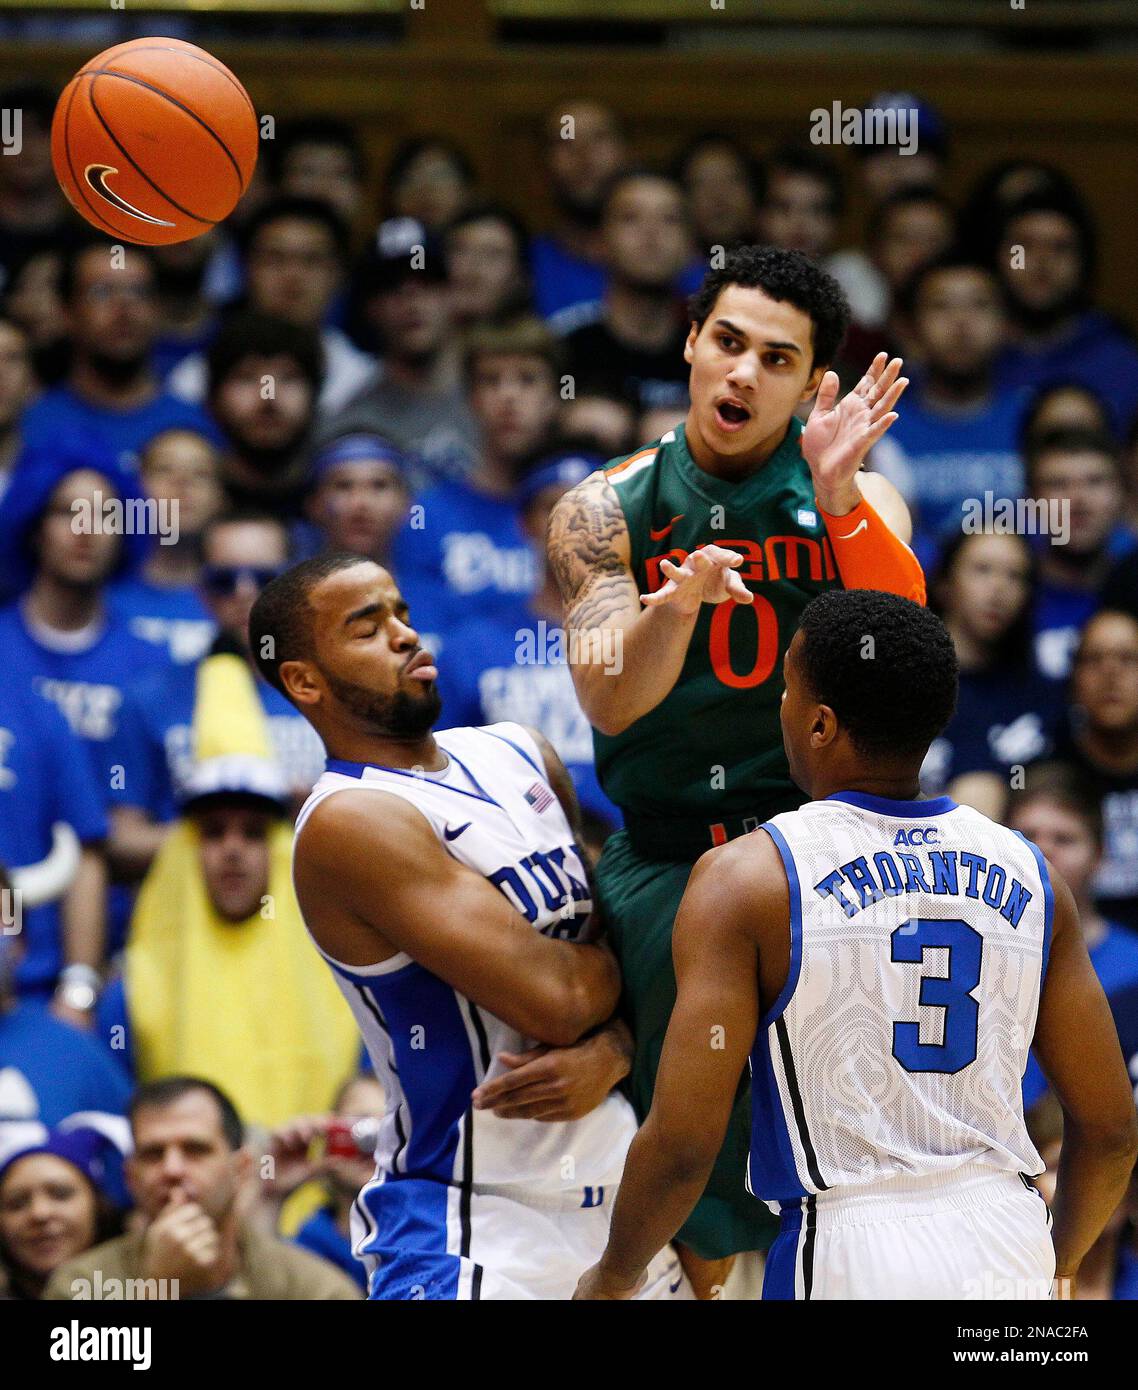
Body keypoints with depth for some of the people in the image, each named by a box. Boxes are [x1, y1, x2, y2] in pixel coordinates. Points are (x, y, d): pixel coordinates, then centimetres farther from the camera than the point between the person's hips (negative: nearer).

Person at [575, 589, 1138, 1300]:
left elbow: (683, 1147, -10)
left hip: (846, 1253, -4)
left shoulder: (747, 877, -7)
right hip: (1010, 1243, 4)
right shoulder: (1030, 873, 6)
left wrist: (612, 1280, 7)